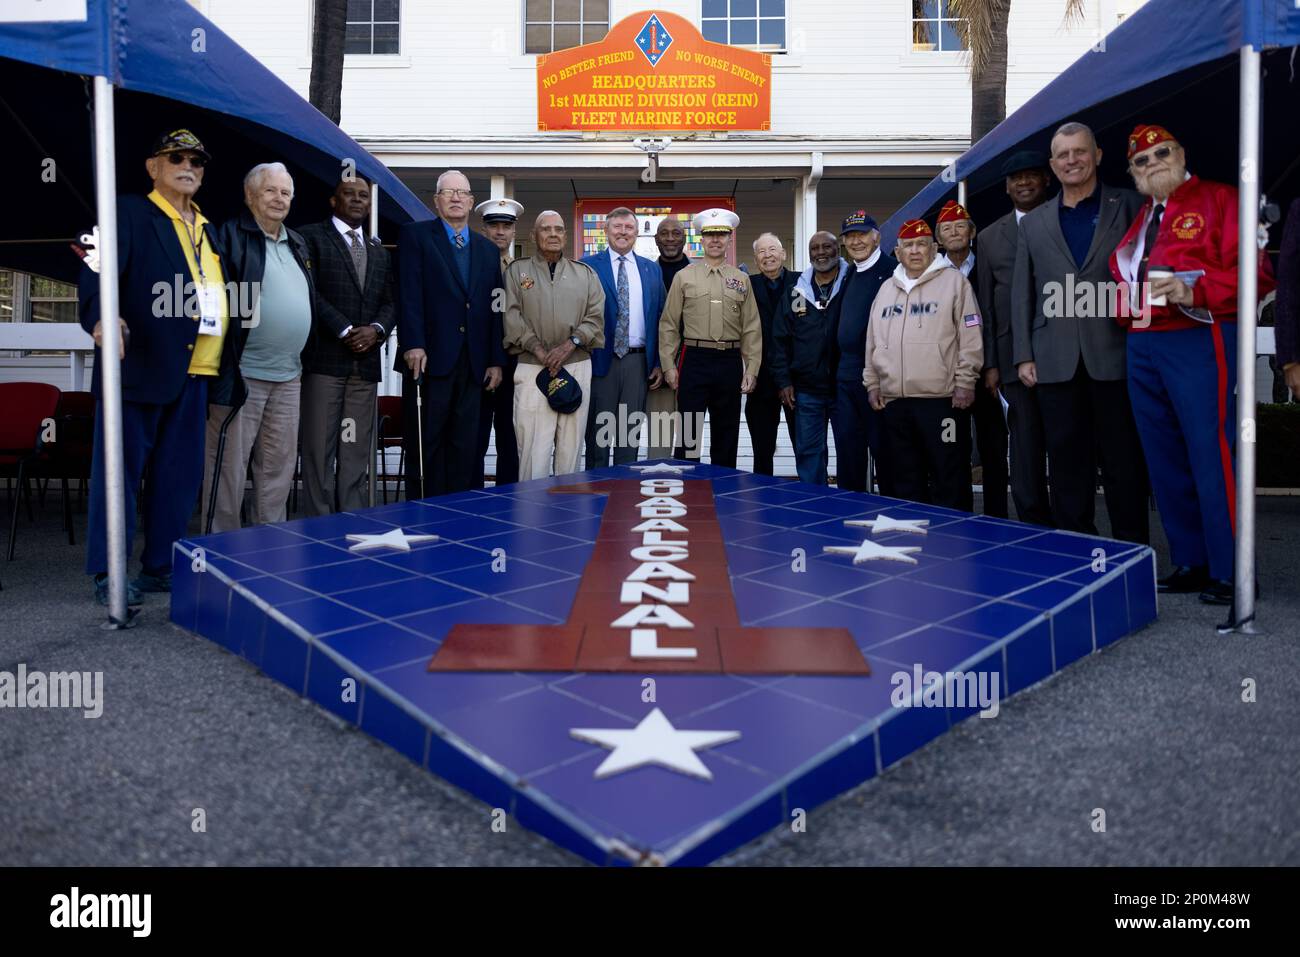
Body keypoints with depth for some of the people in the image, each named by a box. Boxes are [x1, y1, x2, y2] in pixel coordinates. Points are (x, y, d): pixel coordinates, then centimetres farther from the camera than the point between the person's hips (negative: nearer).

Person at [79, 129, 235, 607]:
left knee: (181, 473, 10)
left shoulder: (208, 229, 20)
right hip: (140, 365, -7)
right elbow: (99, 271, -14)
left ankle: (160, 566, 20)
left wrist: (227, 366, 12)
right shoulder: (129, 213, 0)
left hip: (193, 372, 7)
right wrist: (102, 317, -35)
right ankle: (107, 573, 5)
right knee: (120, 468, -2)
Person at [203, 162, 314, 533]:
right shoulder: (230, 236, -4)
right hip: (243, 372, -7)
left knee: (279, 464, 12)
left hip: (288, 376, 7)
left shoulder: (298, 244, 18)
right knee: (229, 464, 0)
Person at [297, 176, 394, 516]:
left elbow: (389, 303, 16)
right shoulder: (311, 236, 5)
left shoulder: (379, 251, 22)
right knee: (319, 449, -4)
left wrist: (376, 330, -4)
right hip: (325, 359, -5)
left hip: (366, 362, 5)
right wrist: (345, 331, -11)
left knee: (357, 453, 3)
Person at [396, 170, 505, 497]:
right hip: (429, 359, -4)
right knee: (425, 445, 0)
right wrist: (412, 345, -17)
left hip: (472, 364, 4)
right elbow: (409, 294, -6)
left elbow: (493, 310, 15)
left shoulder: (489, 250, 19)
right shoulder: (415, 235, 6)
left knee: (465, 448, 5)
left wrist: (495, 360, 8)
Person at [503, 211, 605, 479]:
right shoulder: (517, 271, 10)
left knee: (571, 449, 2)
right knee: (533, 450, -8)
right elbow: (512, 317, -1)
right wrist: (540, 351, -11)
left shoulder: (586, 273, 15)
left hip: (577, 366, 2)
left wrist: (569, 344, -10)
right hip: (532, 368, -2)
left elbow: (596, 317, 6)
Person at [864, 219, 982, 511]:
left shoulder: (954, 281, 2)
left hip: (942, 401, -5)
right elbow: (872, 342, 20)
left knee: (950, 485, -1)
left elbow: (971, 338, -4)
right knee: (905, 486, 11)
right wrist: (872, 383, 13)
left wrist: (964, 383, -9)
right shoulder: (886, 289, 17)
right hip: (894, 402, 5)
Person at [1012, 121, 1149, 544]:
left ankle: (1131, 548, 13)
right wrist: (1023, 356, 5)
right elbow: (1022, 295, 12)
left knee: (1124, 459, 3)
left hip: (1115, 355, -2)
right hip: (1056, 362, 2)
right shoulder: (1033, 224, 14)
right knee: (1067, 462, 5)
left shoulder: (1130, 206, 7)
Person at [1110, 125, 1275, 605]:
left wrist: (1194, 291, -21)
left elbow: (1256, 273, -9)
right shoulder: (1137, 219, 20)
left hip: (1199, 343, -7)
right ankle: (1190, 564, 19)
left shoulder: (1219, 200, 1)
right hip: (1142, 346, 7)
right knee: (1165, 462, 9)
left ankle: (1230, 572, 1)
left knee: (1212, 456, -8)